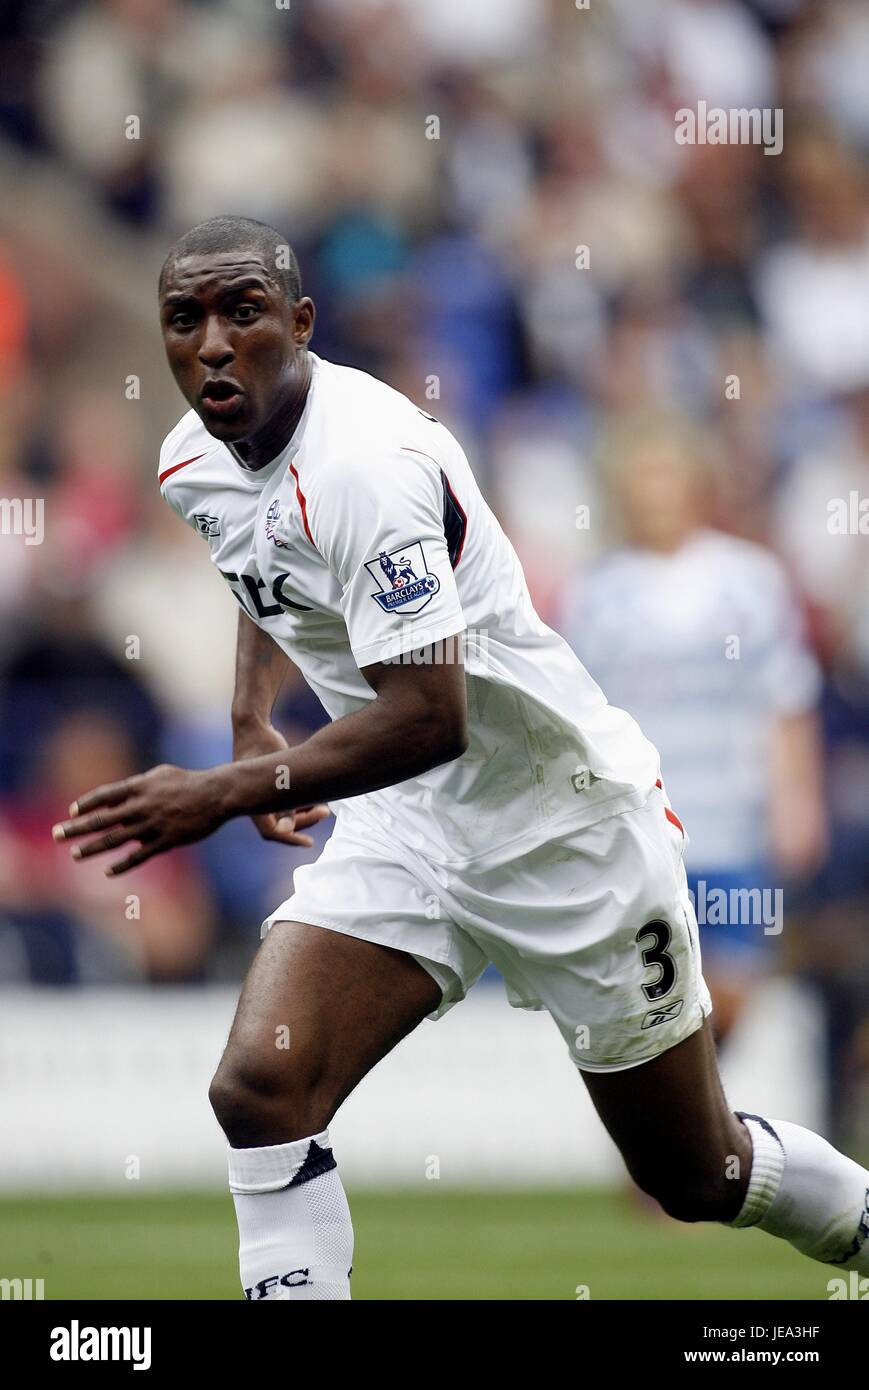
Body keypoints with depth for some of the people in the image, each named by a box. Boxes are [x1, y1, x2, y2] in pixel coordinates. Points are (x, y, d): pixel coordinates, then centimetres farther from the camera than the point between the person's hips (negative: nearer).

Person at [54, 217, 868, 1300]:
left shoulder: (365, 466, -28)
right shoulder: (194, 462, -1)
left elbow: (428, 718, -35)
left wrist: (225, 793, -38)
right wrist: (251, 722, 11)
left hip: (566, 821, -7)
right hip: (402, 830, 7)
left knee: (698, 1177, 8)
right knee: (258, 1090, -18)